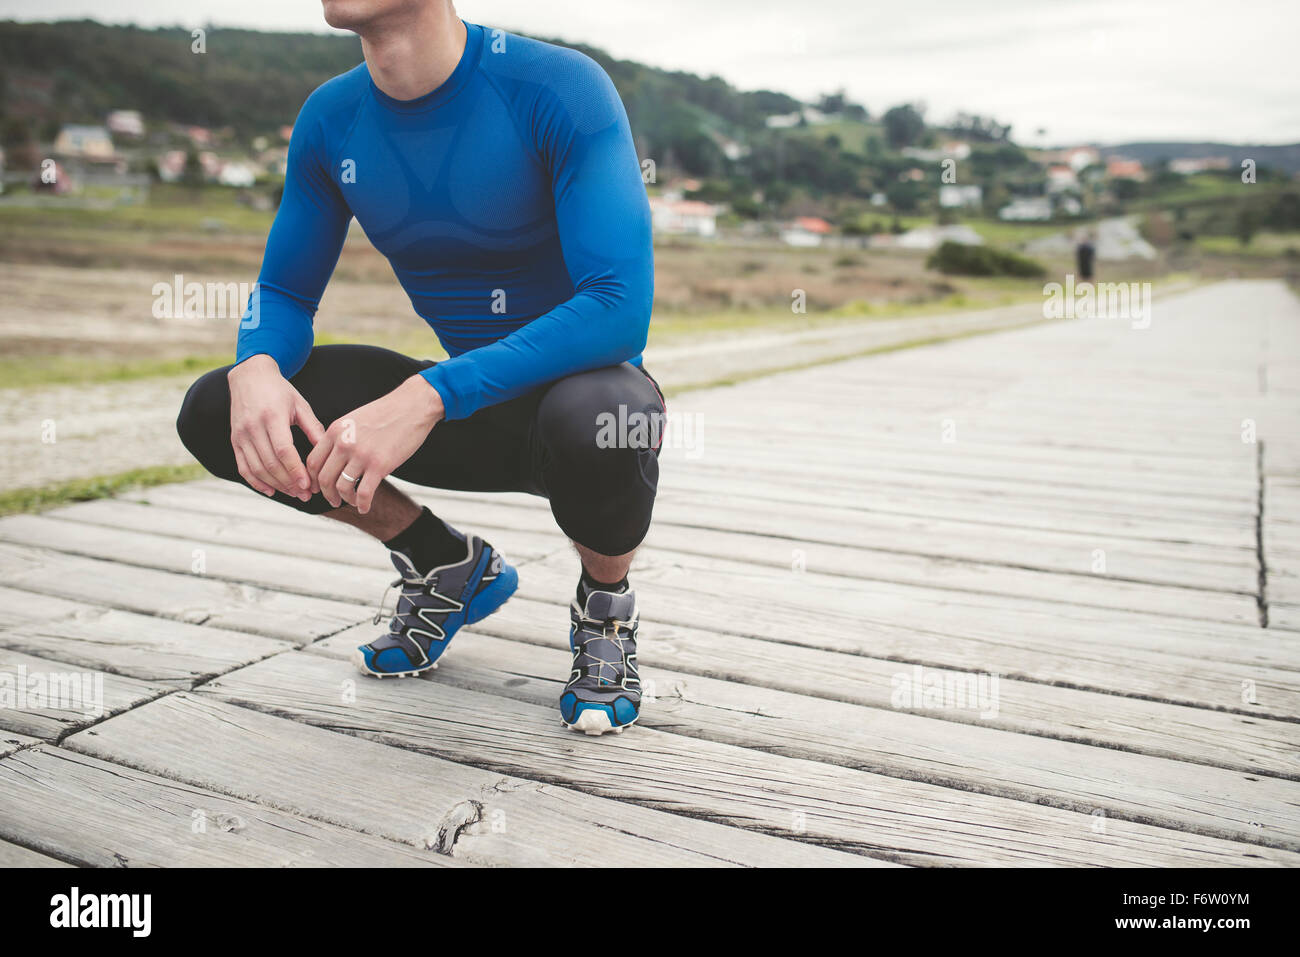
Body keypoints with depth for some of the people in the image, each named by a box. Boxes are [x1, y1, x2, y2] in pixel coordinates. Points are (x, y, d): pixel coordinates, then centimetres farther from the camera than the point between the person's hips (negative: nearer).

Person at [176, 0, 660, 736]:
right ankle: (449, 568, 11)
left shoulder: (559, 88, -20)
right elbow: (285, 293, 4)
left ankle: (606, 608, -4)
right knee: (214, 413, -8)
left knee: (593, 419, -41)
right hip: (465, 410, 5)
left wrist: (425, 397, -38)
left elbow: (621, 308, -30)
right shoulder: (332, 118, -3)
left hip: (577, 387, -5)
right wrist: (256, 368, -21)